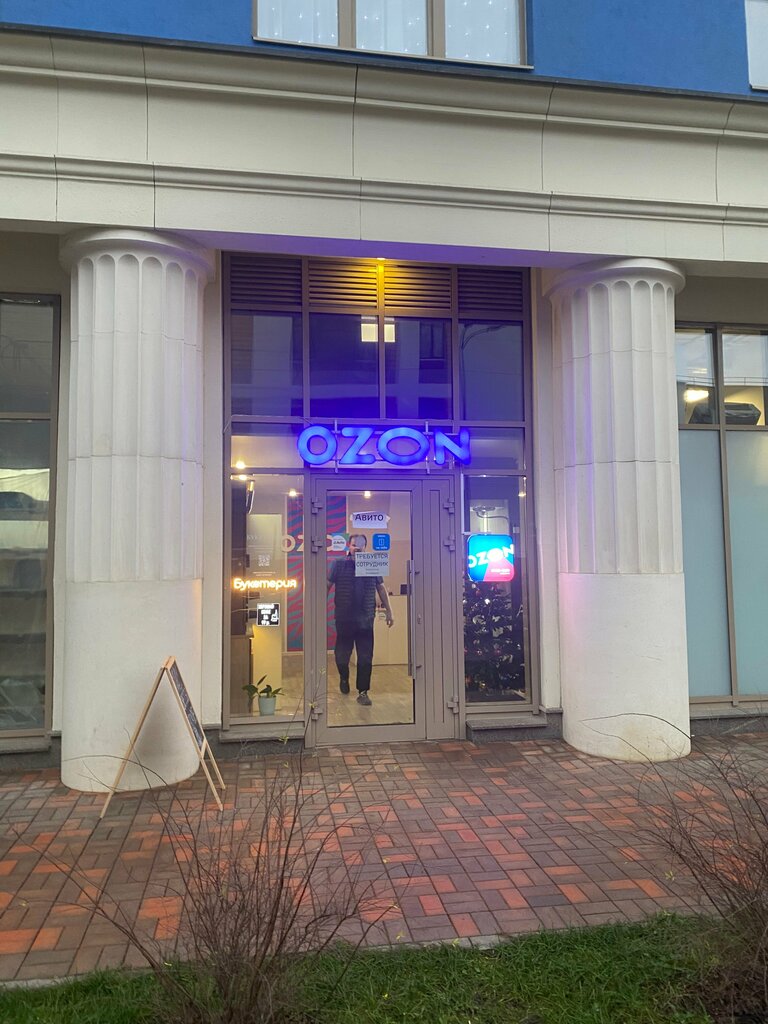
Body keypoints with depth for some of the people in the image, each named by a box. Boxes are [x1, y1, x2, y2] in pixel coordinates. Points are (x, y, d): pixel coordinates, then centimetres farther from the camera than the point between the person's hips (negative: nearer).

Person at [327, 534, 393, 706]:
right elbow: (327, 586, 3)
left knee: (365, 658, -1)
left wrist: (388, 611, 10)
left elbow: (381, 588, 11)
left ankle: (363, 692, 11)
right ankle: (344, 678, 42)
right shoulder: (338, 564, 1)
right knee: (342, 654, 11)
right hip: (344, 619, 0)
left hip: (366, 619, 1)